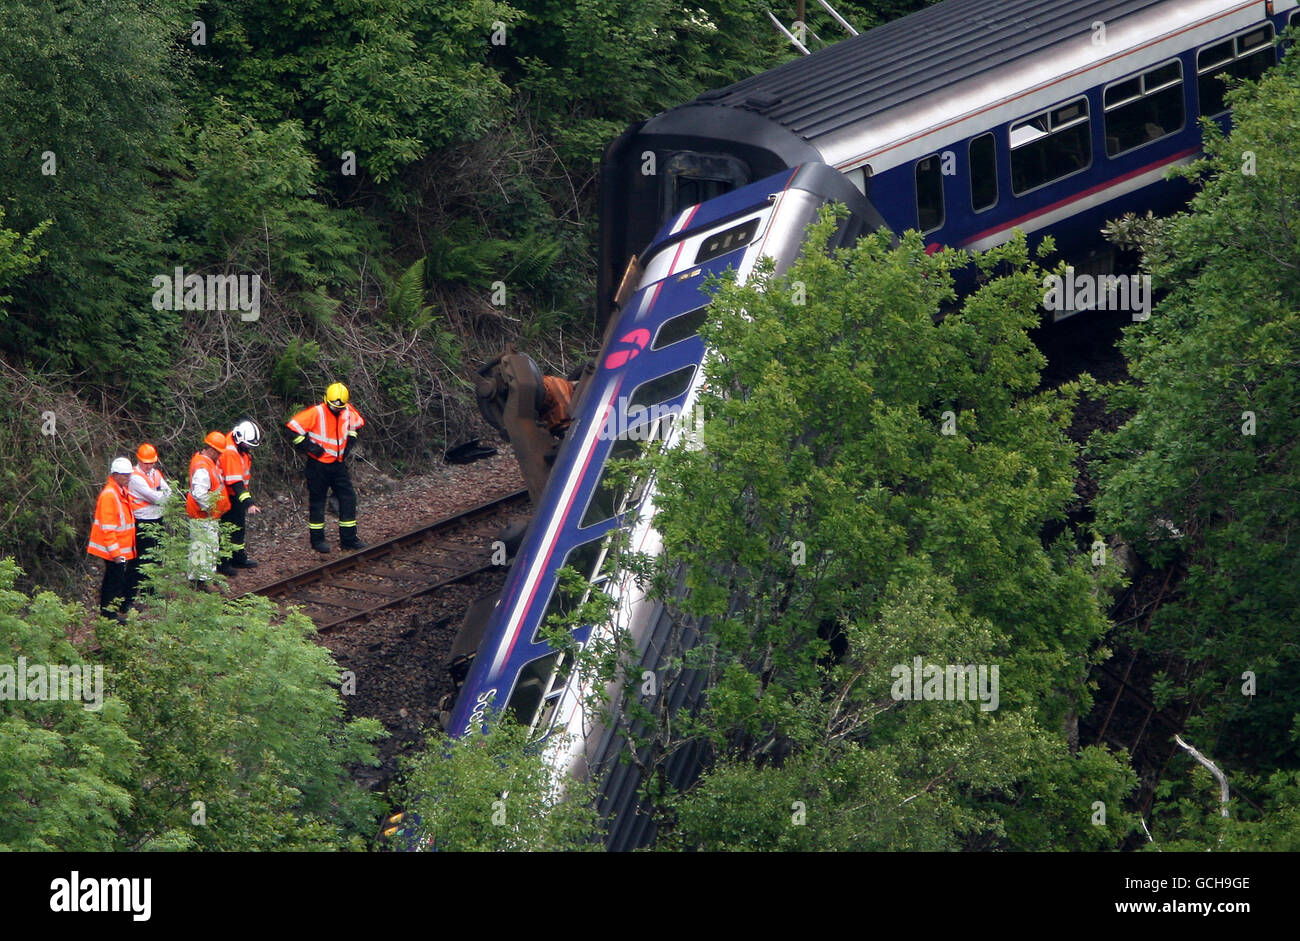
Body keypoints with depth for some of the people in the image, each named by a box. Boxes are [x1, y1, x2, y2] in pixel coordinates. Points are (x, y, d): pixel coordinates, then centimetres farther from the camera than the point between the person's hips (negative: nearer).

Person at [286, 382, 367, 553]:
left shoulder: (348, 412, 1)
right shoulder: (316, 413, -18)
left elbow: (357, 423, 24)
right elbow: (292, 426, -19)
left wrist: (350, 441, 11)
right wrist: (307, 446, -18)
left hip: (338, 464, 5)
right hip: (319, 464, -5)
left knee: (348, 498, 3)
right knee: (317, 501, 3)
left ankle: (348, 539, 10)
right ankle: (317, 540, 13)